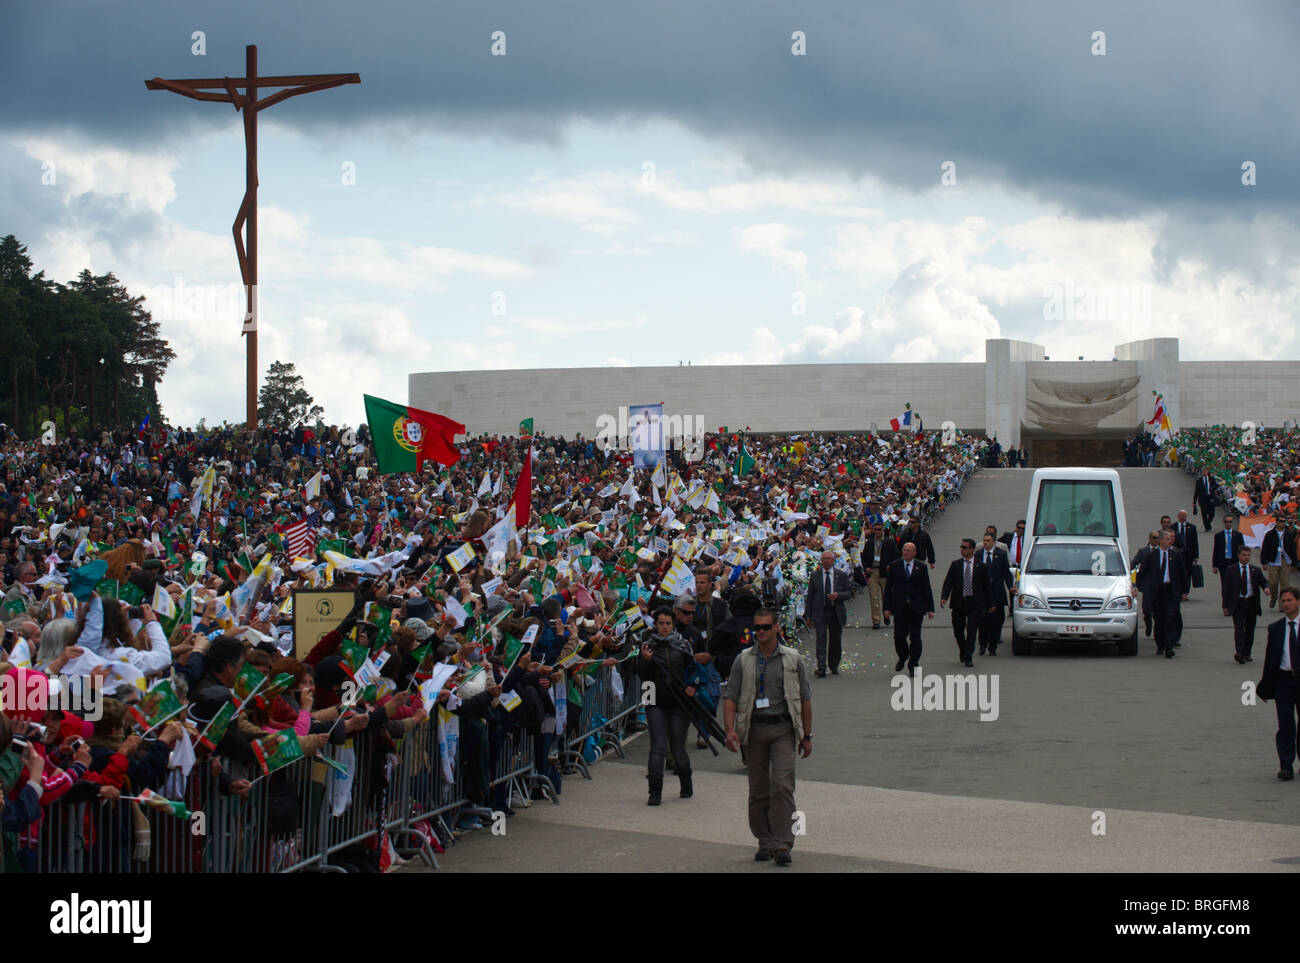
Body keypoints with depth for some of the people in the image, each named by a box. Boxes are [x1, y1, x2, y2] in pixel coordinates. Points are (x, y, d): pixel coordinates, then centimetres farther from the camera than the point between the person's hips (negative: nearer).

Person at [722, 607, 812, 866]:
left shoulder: (792, 659, 6)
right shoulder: (743, 660, 6)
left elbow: (805, 699, 10)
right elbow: (730, 697, 3)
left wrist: (806, 736, 9)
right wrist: (730, 730, -11)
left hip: (783, 729, -1)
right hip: (754, 728, 1)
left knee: (783, 785, -12)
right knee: (758, 790, 5)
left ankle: (783, 845, -13)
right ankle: (765, 843, 15)